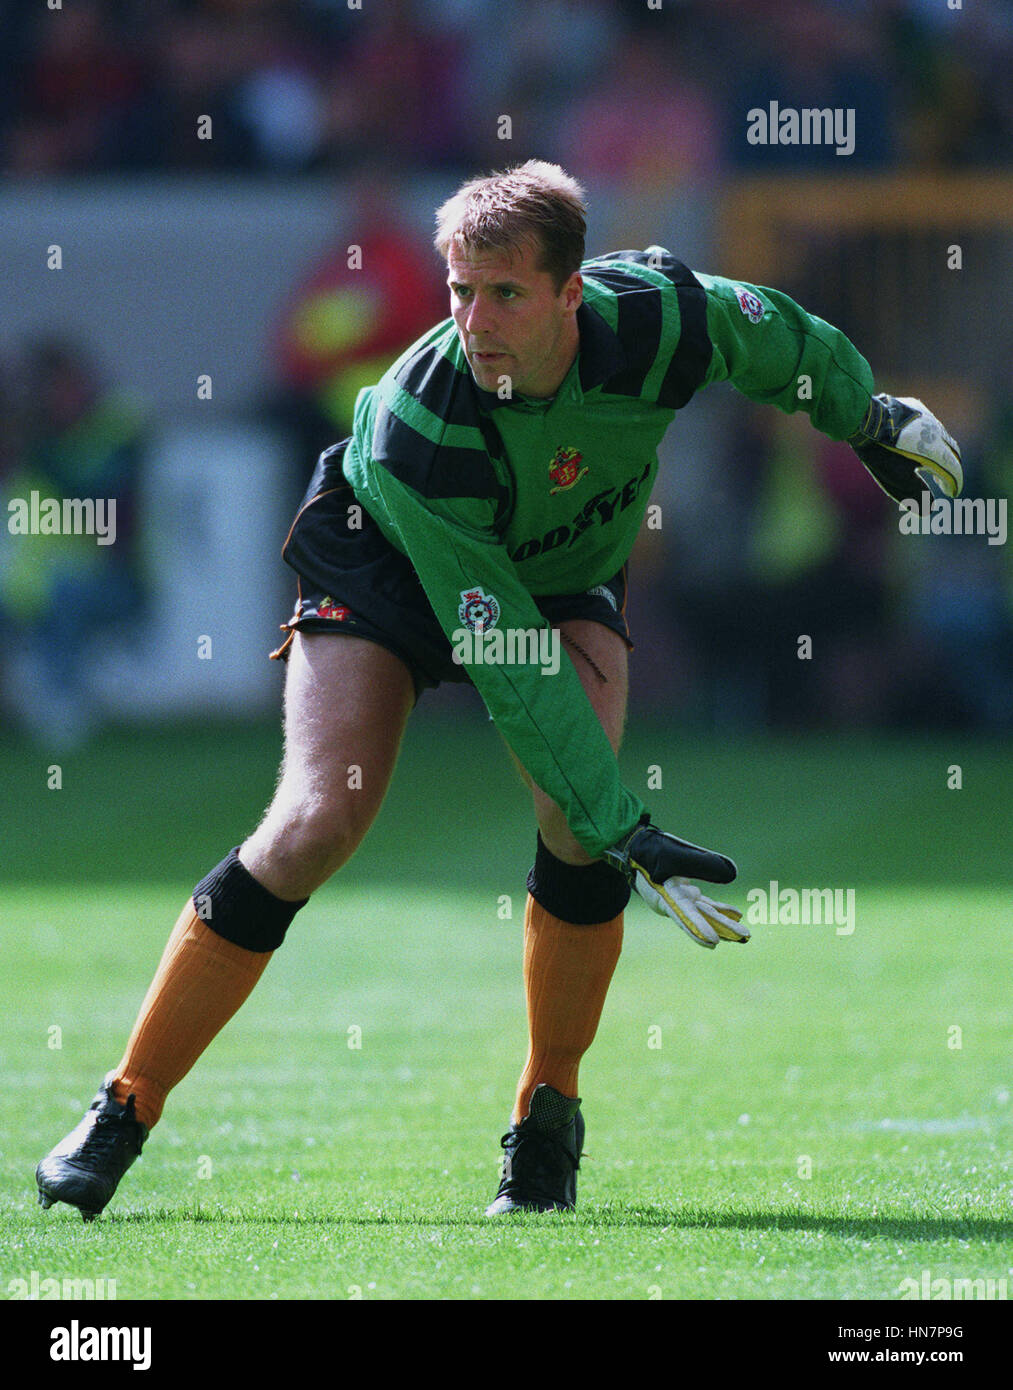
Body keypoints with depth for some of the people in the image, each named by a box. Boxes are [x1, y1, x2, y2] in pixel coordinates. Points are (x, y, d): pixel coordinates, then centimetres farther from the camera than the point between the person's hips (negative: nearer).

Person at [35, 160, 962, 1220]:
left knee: (581, 821, -19)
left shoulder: (661, 317, -31)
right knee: (317, 822, -19)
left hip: (565, 570, 3)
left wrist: (870, 418, 14)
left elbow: (774, 334, -4)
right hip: (384, 562, -3)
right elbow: (507, 668, -38)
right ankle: (124, 1110, -9)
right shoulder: (417, 426, -39)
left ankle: (548, 1114, 0)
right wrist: (628, 832, -41)